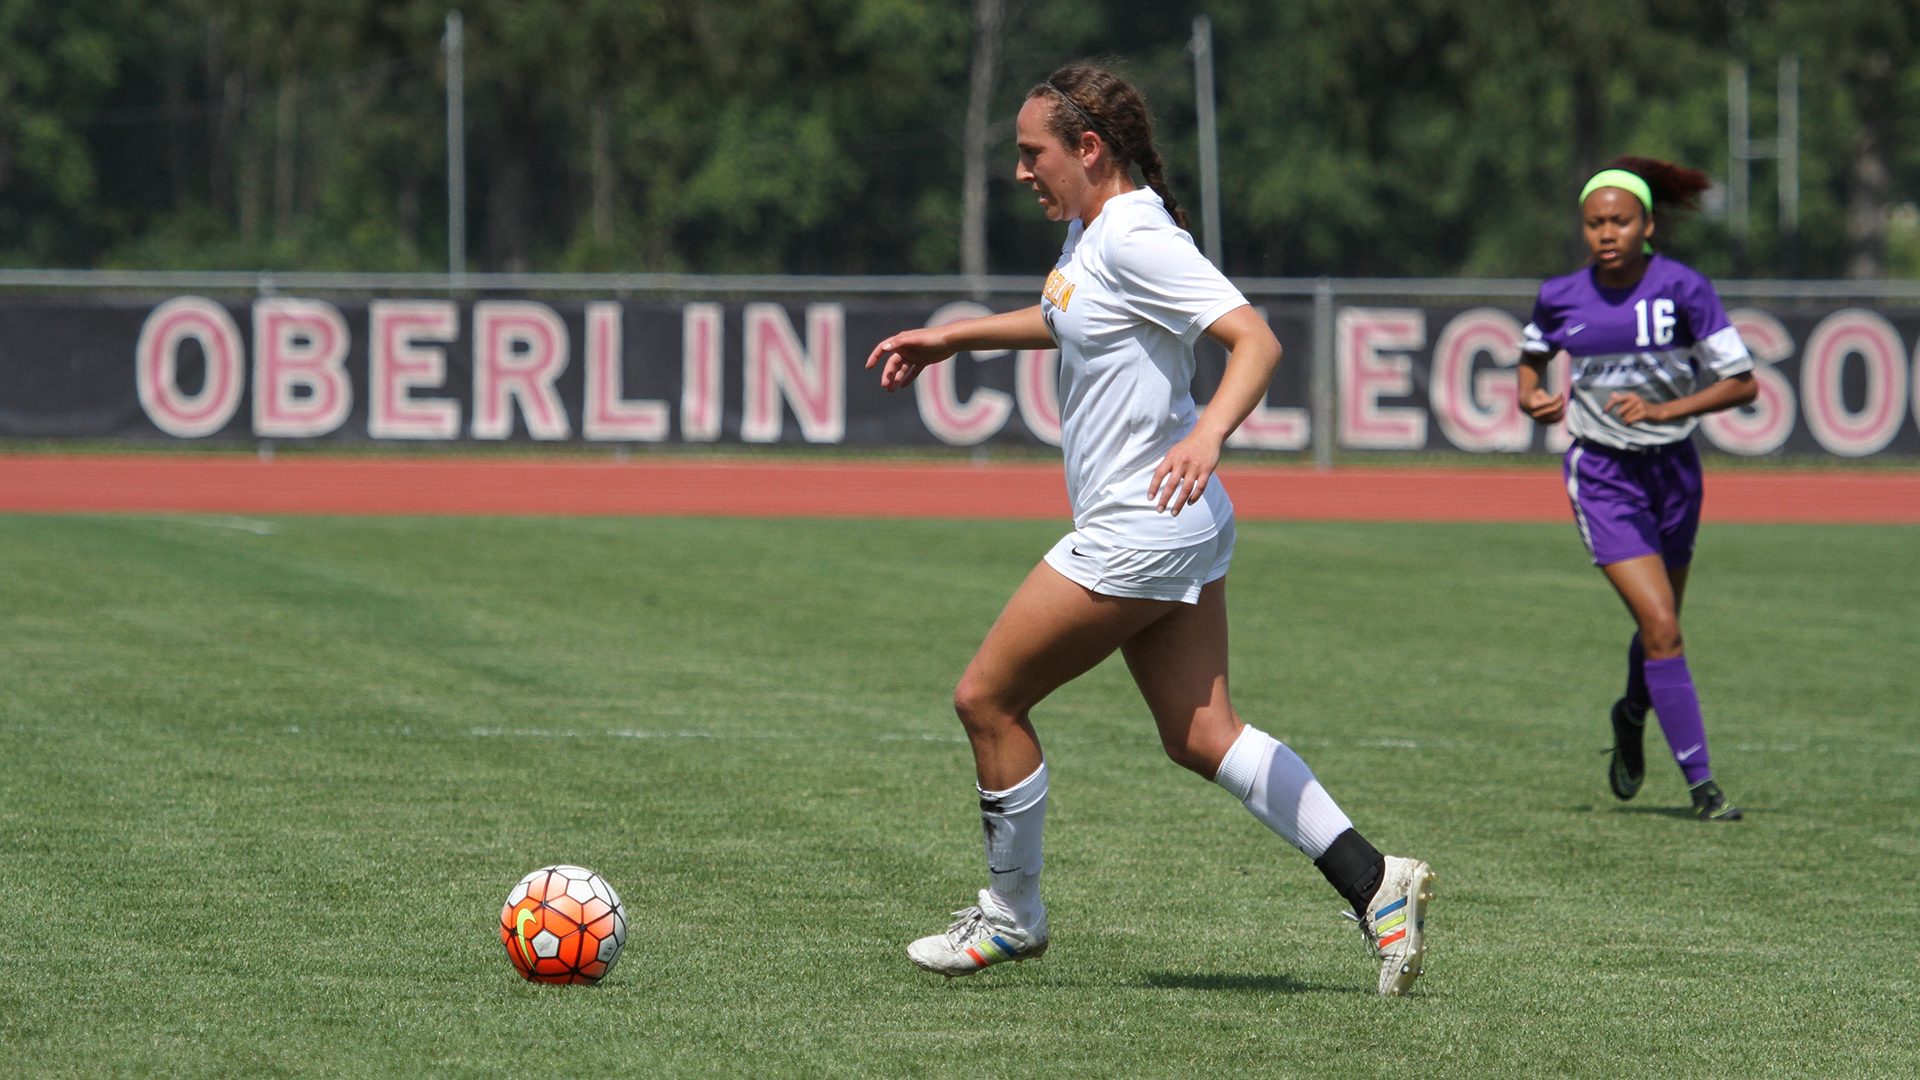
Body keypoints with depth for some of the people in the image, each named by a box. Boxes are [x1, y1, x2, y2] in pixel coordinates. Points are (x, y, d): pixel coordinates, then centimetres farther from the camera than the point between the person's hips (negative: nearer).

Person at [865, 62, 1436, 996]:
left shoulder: (1137, 242, -19)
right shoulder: (1089, 232, 11)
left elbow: (1256, 340, -27)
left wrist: (1208, 433, -42)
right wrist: (952, 338, 33)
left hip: (1136, 534, -10)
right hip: (1173, 533, 10)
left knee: (986, 699, 1)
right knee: (1201, 737, 7)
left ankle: (1011, 914, 16)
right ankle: (1373, 883, 1)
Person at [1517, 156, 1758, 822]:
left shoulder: (1683, 289, -13)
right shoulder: (1561, 297, -6)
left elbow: (1742, 384, -13)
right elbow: (1535, 352, 17)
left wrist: (1663, 409, -24)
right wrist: (1531, 397, -5)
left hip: (1672, 467, 1)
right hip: (1601, 474, -1)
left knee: (1660, 625, 16)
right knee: (1660, 626, -14)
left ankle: (1632, 718, 50)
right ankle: (1700, 782, -10)